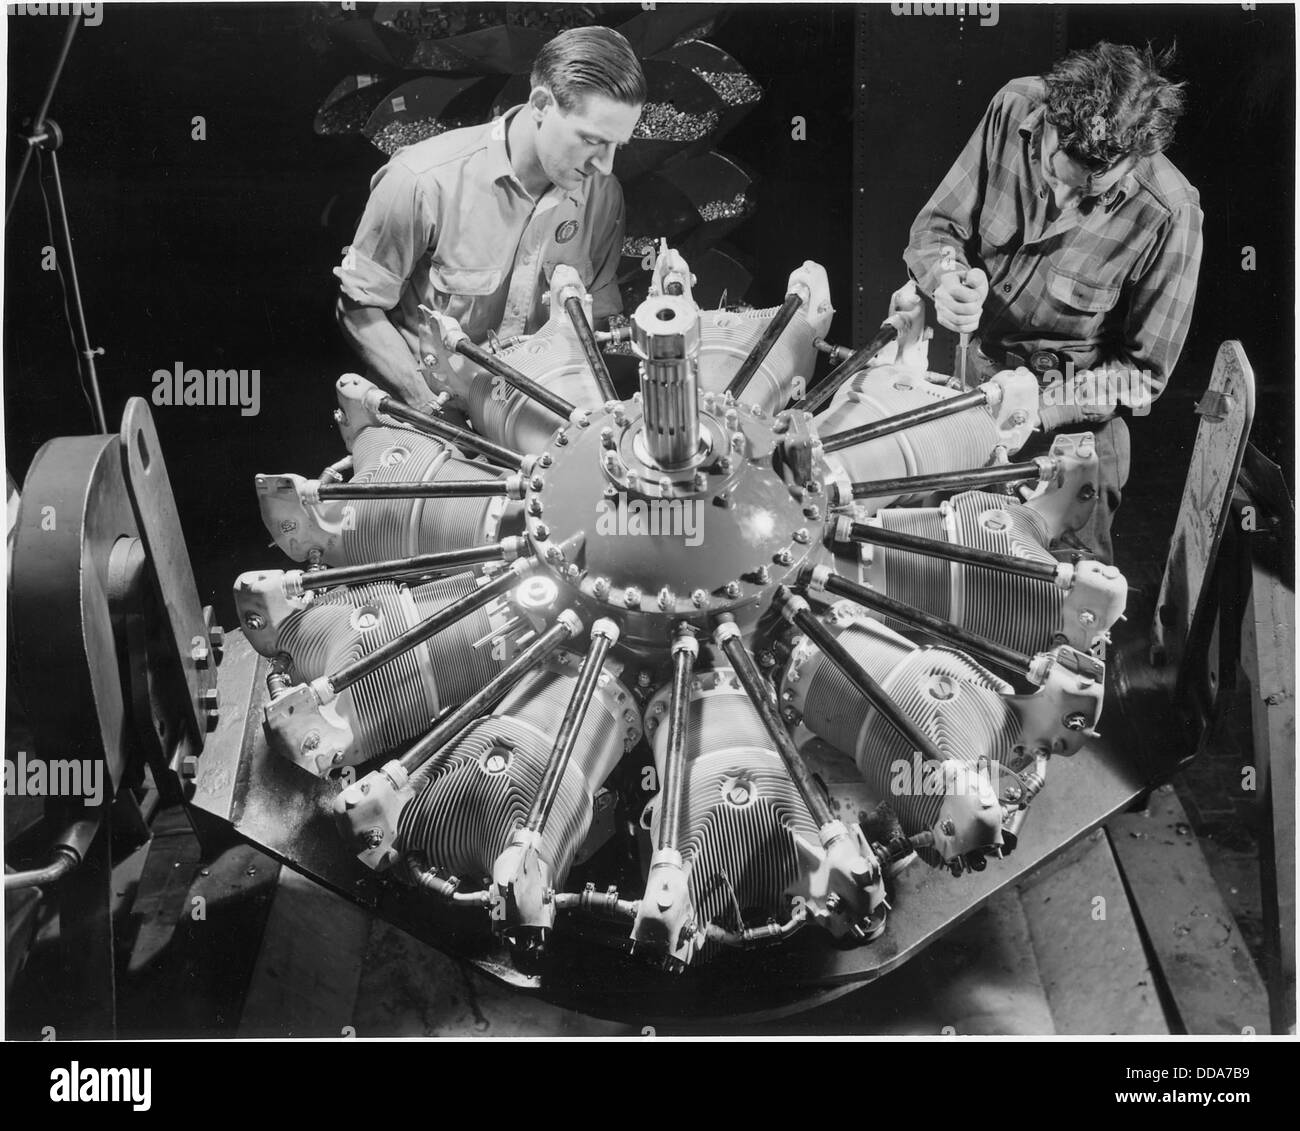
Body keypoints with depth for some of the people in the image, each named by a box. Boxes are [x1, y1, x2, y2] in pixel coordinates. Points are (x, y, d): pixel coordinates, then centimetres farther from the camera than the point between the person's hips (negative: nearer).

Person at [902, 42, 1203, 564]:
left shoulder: (1168, 213, -28)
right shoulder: (1015, 109, -19)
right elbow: (935, 226, -9)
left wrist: (1046, 404, -30)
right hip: (978, 367, 4)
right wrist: (949, 276, -31)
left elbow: (1143, 369, -18)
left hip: (1075, 415, -3)